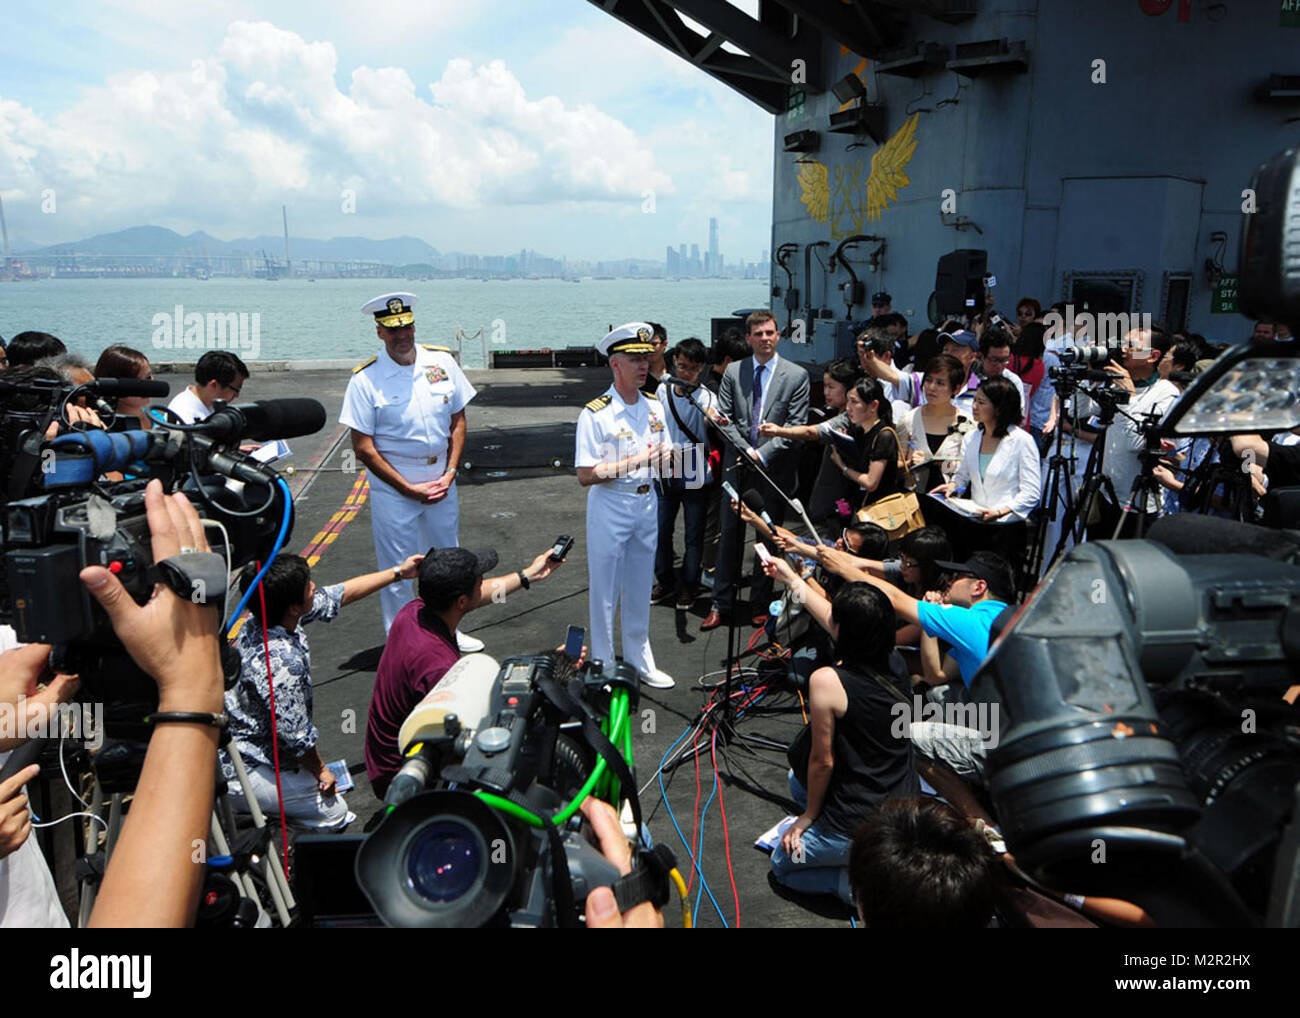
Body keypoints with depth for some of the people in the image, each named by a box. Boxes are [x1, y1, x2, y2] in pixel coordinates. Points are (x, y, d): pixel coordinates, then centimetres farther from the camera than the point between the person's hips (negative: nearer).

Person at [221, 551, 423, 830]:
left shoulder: (261, 619, -6)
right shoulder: (281, 661, -33)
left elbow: (337, 595, 6)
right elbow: (296, 736, -24)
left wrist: (398, 573, 11)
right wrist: (321, 771, -4)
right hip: (243, 773, -9)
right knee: (334, 812, 4)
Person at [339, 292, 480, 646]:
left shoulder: (442, 361, -1)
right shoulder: (366, 379, -11)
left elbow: (458, 420, 7)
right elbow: (363, 448, -11)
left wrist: (450, 473, -4)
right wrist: (410, 489, -12)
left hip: (442, 482, 4)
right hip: (393, 488, -4)